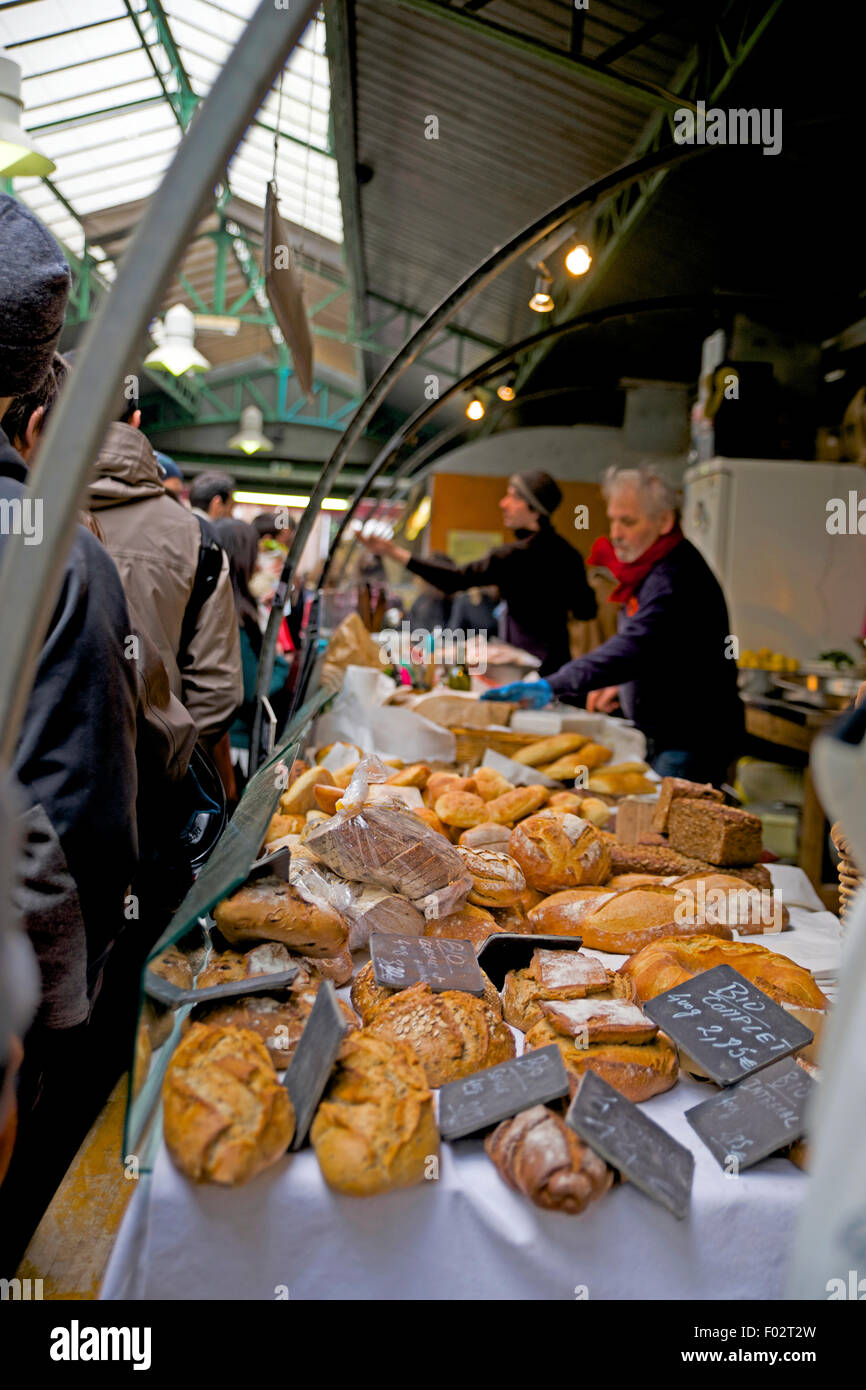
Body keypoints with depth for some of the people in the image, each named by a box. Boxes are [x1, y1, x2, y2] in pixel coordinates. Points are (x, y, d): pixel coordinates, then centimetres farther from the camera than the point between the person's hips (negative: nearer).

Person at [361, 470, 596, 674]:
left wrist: (395, 552, -24)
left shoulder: (516, 555, -16)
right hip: (559, 659, 8)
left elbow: (455, 579, -22)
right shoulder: (567, 553, 6)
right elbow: (586, 610, 12)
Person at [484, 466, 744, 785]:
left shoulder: (677, 576, -23)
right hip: (659, 736, 10)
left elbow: (636, 646, -37)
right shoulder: (649, 569, 11)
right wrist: (620, 685, 7)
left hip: (690, 744, -10)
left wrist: (553, 685, -44)